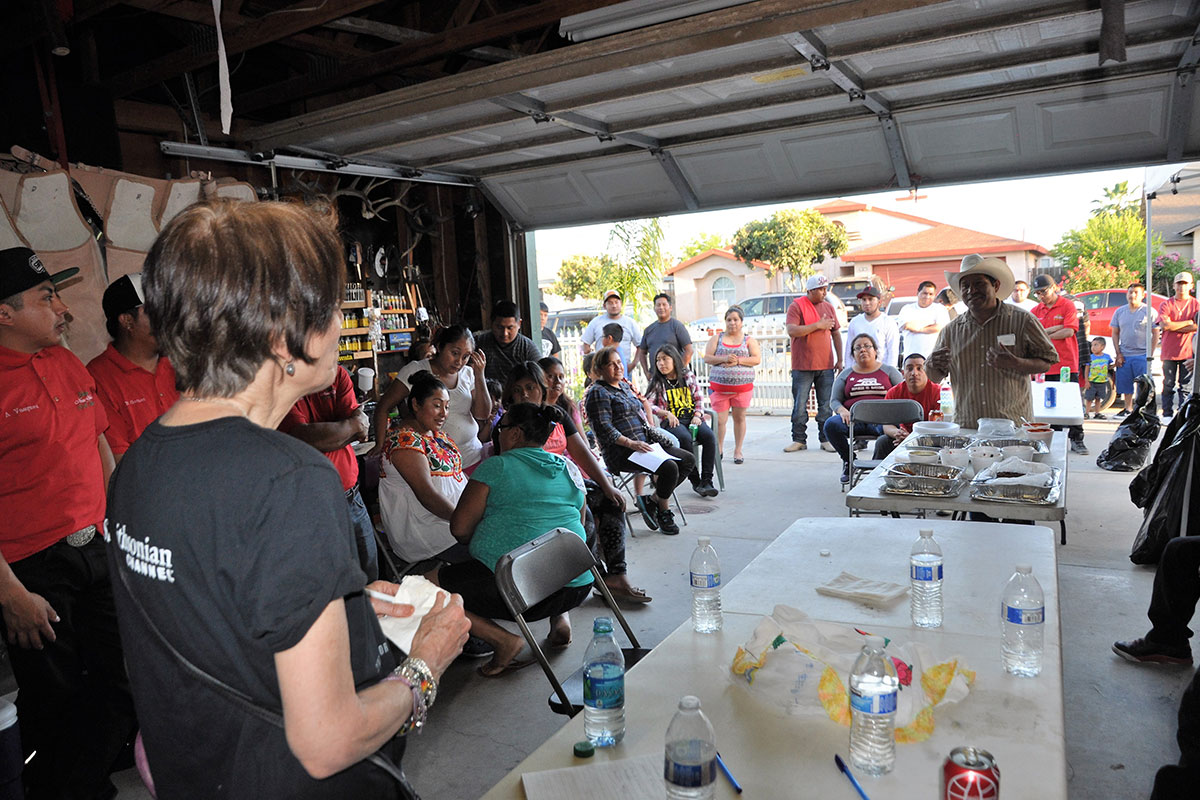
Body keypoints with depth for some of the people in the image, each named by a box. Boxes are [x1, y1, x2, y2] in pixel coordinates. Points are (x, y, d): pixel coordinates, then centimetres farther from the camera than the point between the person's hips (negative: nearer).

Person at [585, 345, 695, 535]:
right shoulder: (598, 393, -9)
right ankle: (663, 512, -4)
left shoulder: (624, 386, 20)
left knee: (688, 460, 3)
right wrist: (631, 444, -25)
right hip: (622, 453, -10)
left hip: (644, 444, 10)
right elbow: (604, 428, -18)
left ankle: (655, 499, 6)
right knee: (669, 467, -26)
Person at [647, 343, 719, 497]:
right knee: (685, 438, -36)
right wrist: (667, 413, -12)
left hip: (692, 419, 3)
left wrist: (697, 416, -3)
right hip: (671, 421, -3)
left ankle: (706, 481, -26)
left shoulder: (688, 377, 14)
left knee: (709, 436, -29)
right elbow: (648, 405, 1)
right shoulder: (657, 382, 8)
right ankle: (695, 481, -24)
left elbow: (698, 400, 15)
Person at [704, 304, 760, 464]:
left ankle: (738, 451, 19)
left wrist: (738, 360, -15)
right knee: (720, 420, -3)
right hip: (719, 386, 0)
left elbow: (757, 359, -3)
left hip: (742, 387, 0)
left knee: (739, 418, 8)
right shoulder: (717, 339, 9)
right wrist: (724, 358, -15)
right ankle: (719, 449, 15)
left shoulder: (749, 340, 8)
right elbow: (707, 358, 1)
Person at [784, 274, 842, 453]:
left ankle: (825, 440, 14)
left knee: (826, 406, 6)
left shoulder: (828, 307, 12)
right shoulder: (797, 306, -3)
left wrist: (839, 360, 13)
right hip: (802, 366, -4)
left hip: (826, 366, 4)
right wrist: (818, 325, -16)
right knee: (799, 406, 0)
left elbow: (836, 334, 17)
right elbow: (792, 331, -16)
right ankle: (799, 440, 10)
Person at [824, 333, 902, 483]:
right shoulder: (846, 374, 20)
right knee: (830, 424, -30)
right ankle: (849, 461, -5)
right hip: (854, 420, 2)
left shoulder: (889, 371, 16)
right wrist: (842, 410, -9)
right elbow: (835, 400, 15)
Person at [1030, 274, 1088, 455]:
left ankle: (1076, 440, 3)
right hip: (1045, 364, 4)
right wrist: (1057, 328, -11)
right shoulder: (1036, 310, 11)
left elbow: (1069, 332, -11)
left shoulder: (1067, 306, -1)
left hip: (1067, 364, -4)